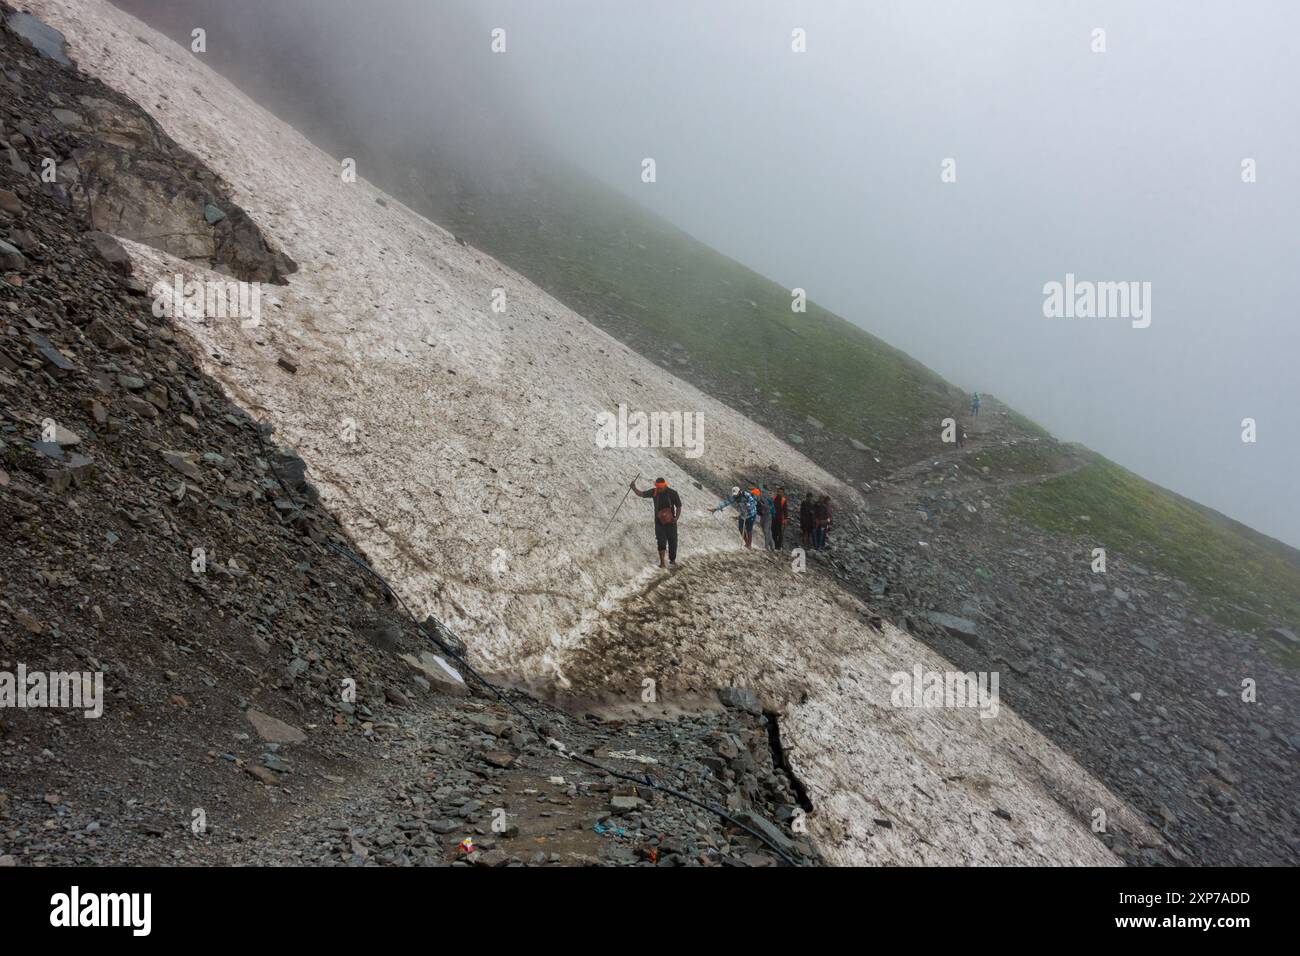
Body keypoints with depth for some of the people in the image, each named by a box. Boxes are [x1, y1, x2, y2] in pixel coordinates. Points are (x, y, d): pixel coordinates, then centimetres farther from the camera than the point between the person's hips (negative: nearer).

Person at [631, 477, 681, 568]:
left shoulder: (673, 493, -13)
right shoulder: (654, 492, -7)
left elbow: (679, 507, -6)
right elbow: (641, 494, -3)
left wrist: (676, 518, -21)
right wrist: (634, 488, -22)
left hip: (670, 522, 0)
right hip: (659, 522, 1)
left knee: (672, 542, 9)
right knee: (661, 541, -8)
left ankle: (672, 560, 29)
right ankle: (662, 562, -2)